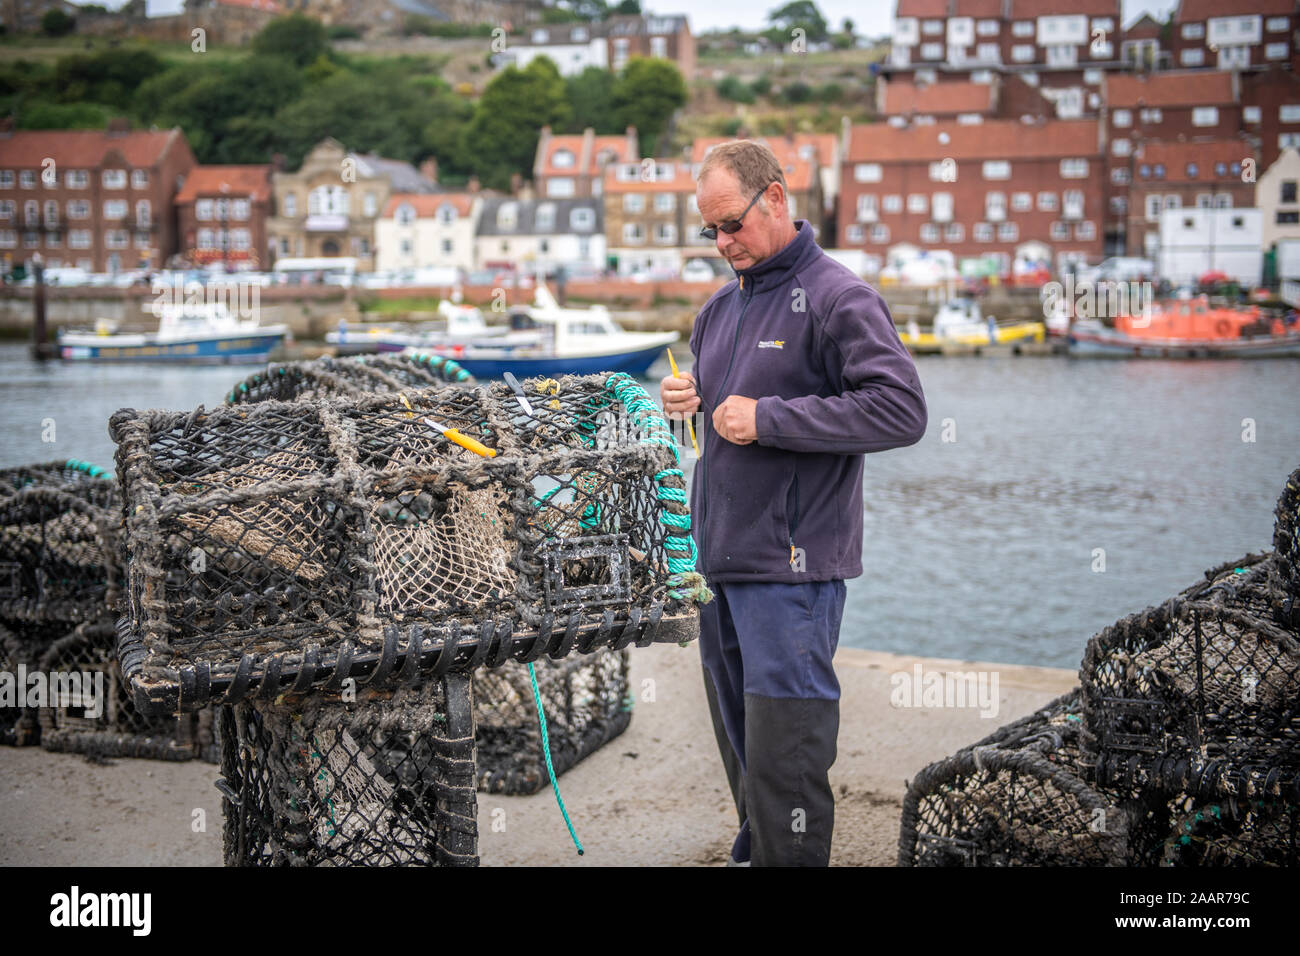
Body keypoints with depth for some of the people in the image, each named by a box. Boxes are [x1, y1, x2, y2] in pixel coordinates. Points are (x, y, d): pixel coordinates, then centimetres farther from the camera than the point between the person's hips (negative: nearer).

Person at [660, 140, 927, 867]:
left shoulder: (838, 298, -9)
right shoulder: (722, 307, 15)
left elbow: (902, 411, -19)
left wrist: (768, 418, -19)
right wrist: (688, 397, 5)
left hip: (792, 566, -8)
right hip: (719, 560, 8)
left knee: (783, 755, -8)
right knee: (740, 744, 17)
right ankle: (751, 852, 30)